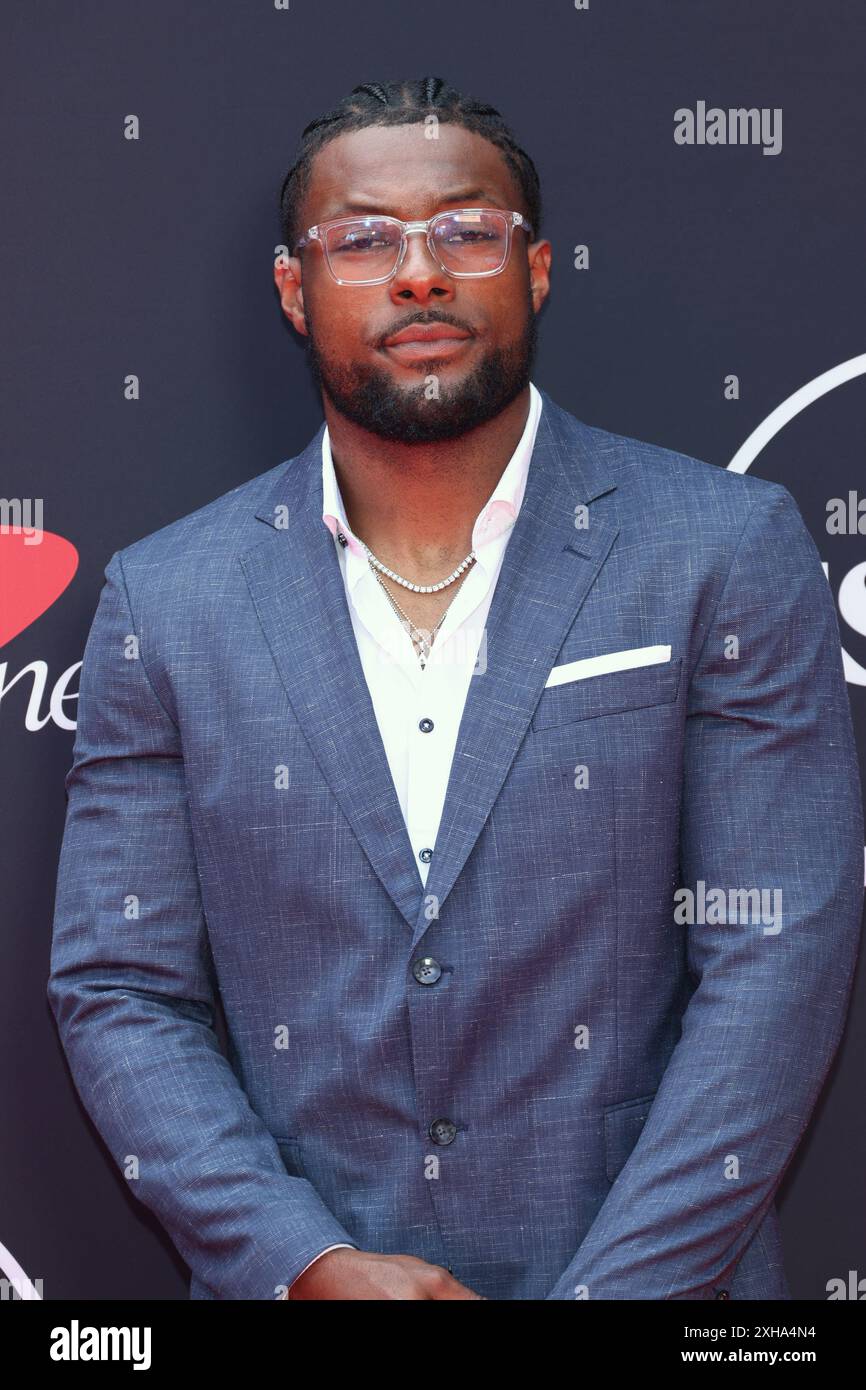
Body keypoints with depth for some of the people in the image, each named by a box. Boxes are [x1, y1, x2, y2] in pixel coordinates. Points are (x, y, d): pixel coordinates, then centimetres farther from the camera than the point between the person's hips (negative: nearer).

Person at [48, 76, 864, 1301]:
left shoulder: (727, 551, -7)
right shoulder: (165, 601, -2)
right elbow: (119, 993, -2)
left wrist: (610, 1287, -16)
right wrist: (309, 1266, -14)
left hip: (651, 1270, -1)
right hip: (290, 1277, 1)